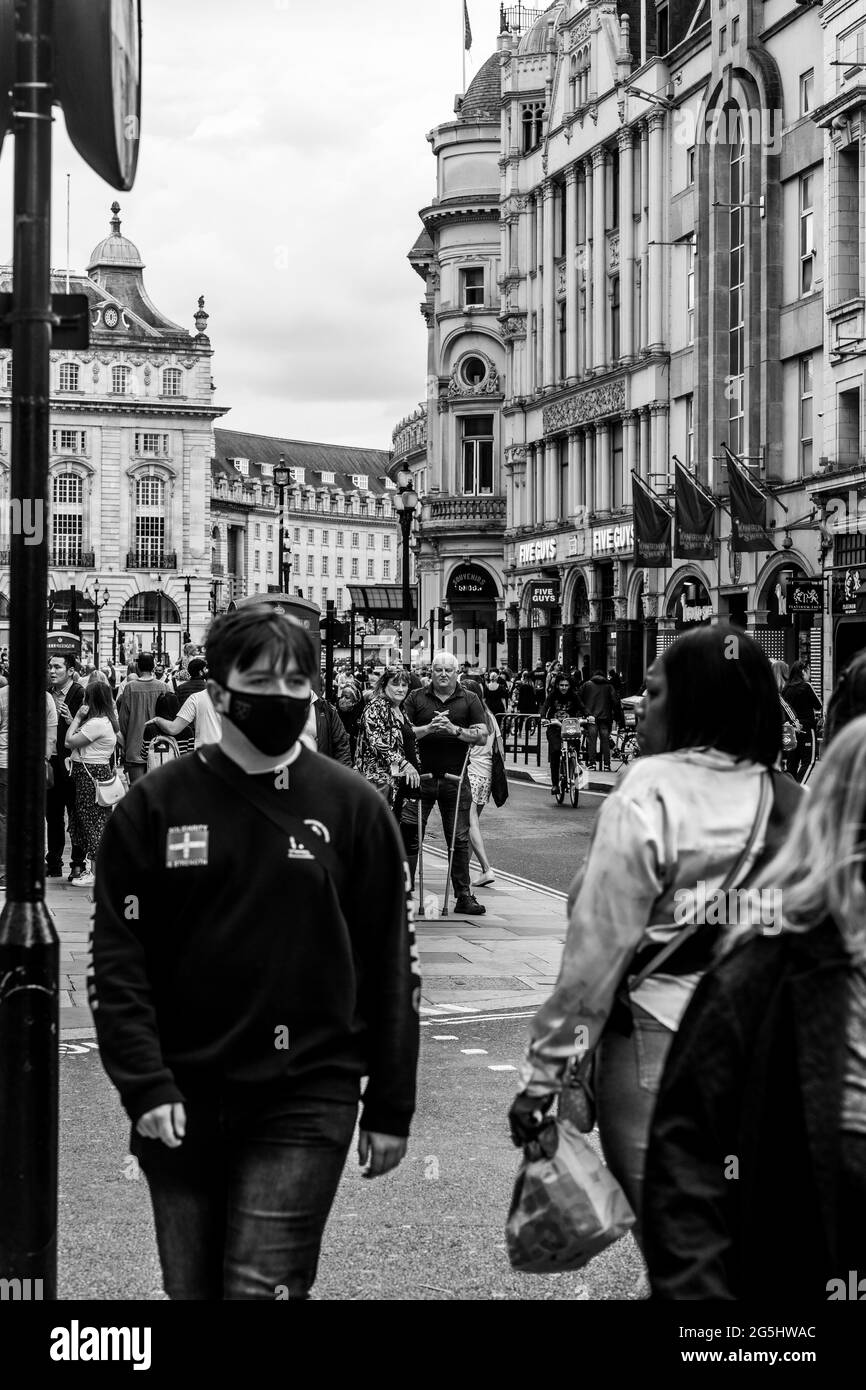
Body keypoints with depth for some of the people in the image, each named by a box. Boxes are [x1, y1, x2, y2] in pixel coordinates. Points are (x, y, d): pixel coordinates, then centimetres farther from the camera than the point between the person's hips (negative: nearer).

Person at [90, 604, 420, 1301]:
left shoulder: (353, 808, 0)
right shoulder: (157, 805, 1)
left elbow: (391, 964, 2)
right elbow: (119, 960, -1)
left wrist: (390, 1108, 1)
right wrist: (146, 1085, -11)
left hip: (306, 1101, -2)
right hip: (181, 1105, 2)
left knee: (262, 1287, -9)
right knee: (192, 1288, 13)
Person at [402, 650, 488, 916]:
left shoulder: (469, 700, 7)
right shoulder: (416, 698, 6)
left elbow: (483, 736, 0)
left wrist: (455, 730, -14)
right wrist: (429, 728, -16)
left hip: (455, 779, 0)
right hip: (421, 775, 0)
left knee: (459, 839, 4)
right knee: (410, 836, -2)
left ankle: (464, 896, 10)